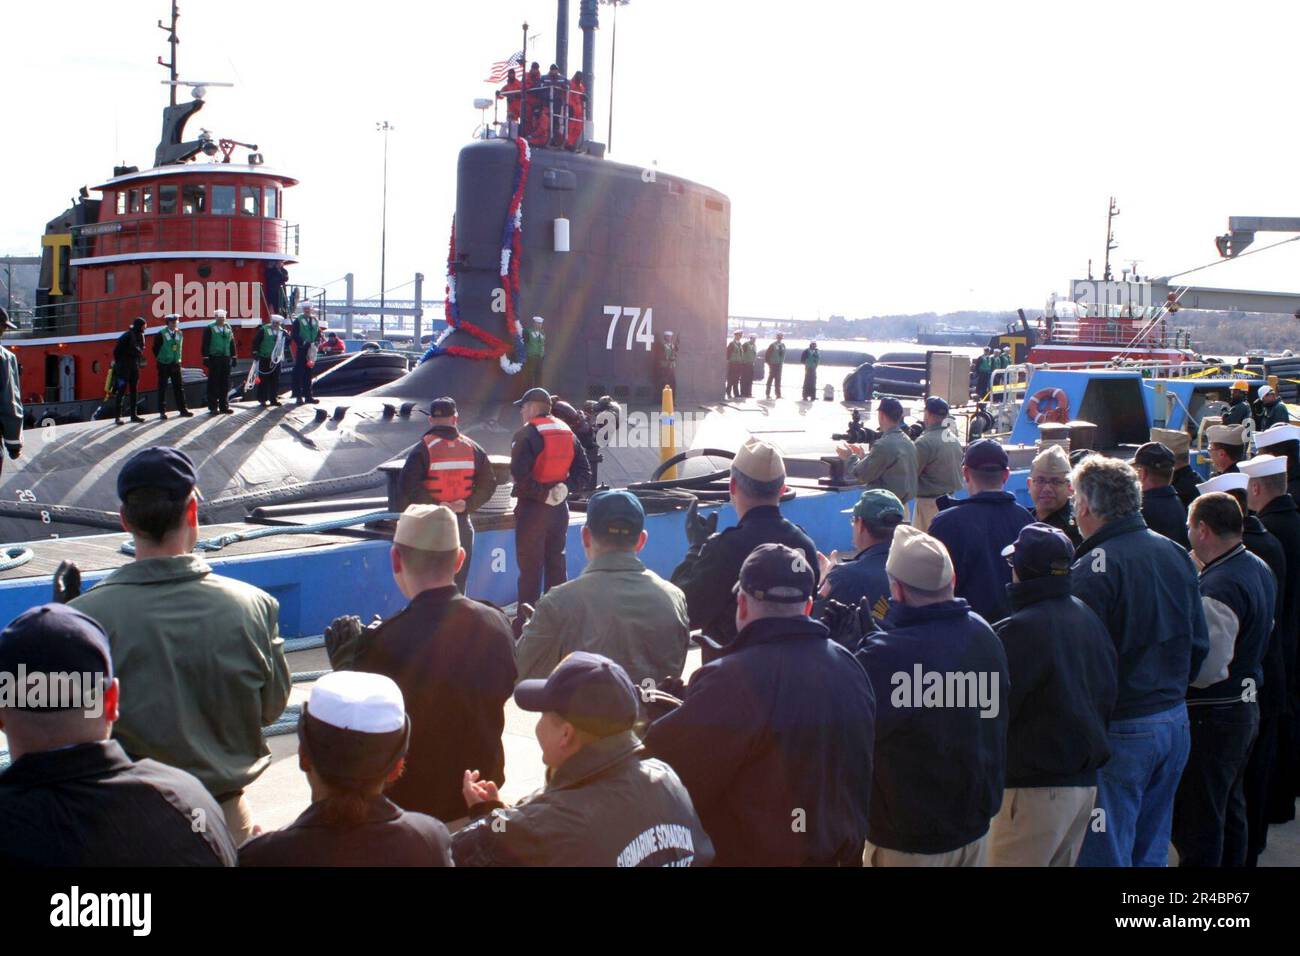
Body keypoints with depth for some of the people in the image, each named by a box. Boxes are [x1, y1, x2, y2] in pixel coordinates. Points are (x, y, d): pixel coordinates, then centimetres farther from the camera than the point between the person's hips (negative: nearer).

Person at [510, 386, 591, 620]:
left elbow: (519, 474, -24)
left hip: (532, 507, -6)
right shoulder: (567, 433, 10)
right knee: (556, 562, 15)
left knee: (530, 566, -1)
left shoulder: (526, 435, -12)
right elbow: (584, 471, 8)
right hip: (560, 507, 6)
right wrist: (564, 487, -3)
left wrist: (541, 493, -16)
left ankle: (525, 622, 2)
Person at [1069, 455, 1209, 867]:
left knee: (1104, 854, 4)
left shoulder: (1095, 567, -19)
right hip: (1175, 722, 8)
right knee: (1151, 850, 20)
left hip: (1119, 730, -7)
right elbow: (1199, 644, 13)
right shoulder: (1176, 554, 5)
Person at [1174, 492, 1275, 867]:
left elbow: (1205, 669, -28)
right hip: (1247, 706, 10)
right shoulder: (1259, 569, 5)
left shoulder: (1217, 588, -25)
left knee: (1196, 826, -1)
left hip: (1210, 718, -10)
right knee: (1230, 814, 22)